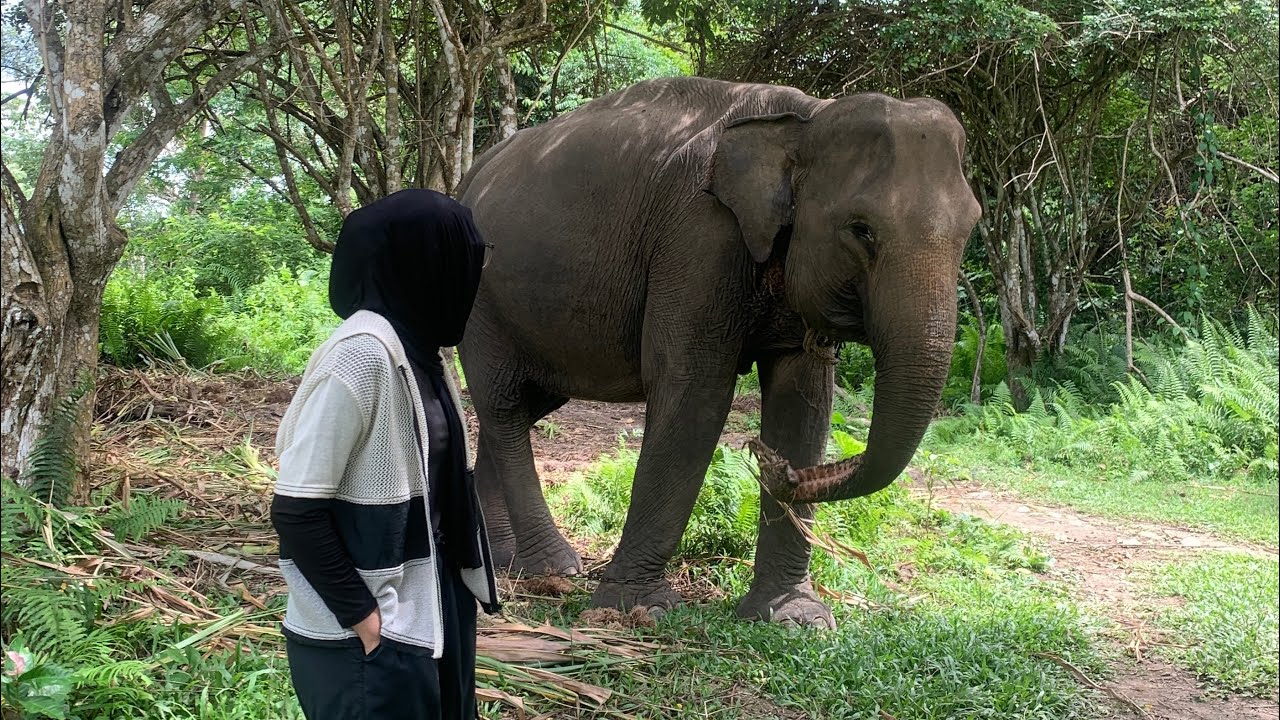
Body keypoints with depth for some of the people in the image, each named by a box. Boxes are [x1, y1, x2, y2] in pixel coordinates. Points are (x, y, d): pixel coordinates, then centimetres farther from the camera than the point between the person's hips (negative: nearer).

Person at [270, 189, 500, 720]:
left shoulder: (416, 348, 6)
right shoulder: (361, 355, -21)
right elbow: (297, 511, -21)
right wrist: (362, 618, -17)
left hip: (427, 614, 8)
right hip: (370, 636, -8)